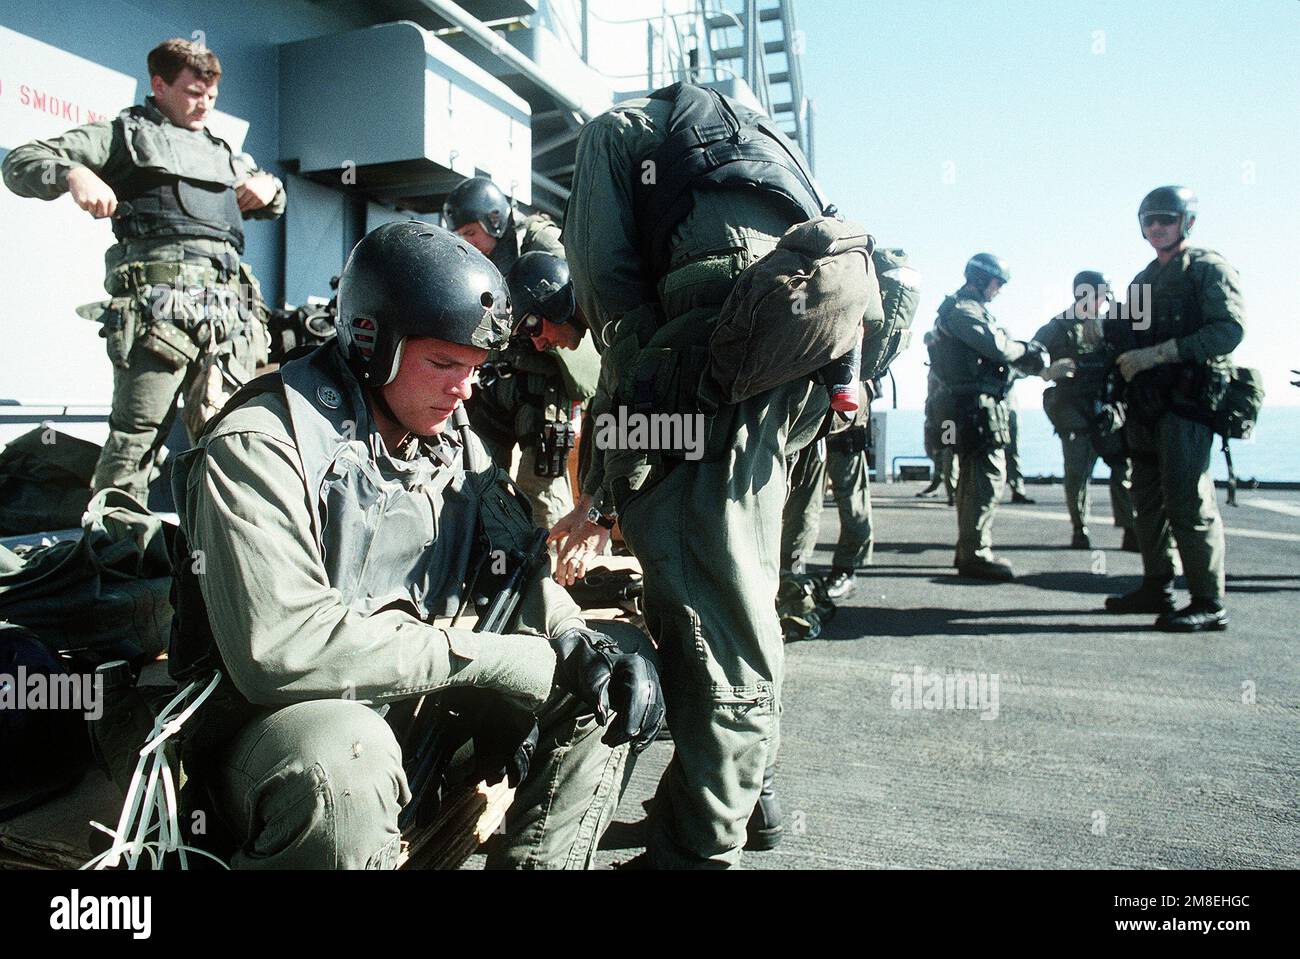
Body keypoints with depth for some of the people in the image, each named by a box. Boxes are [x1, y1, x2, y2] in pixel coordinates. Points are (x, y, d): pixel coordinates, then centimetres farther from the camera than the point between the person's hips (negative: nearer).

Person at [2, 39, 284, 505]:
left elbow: (270, 205, 44)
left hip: (230, 304, 5)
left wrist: (269, 186, 19)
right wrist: (74, 173, -13)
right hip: (159, 297, -5)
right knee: (137, 436, -10)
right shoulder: (125, 133, 16)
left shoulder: (222, 152, 32)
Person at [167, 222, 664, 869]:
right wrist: (484, 655, -23)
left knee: (611, 680, 1)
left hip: (419, 696, 7)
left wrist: (579, 641, -14)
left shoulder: (454, 445, 6)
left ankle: (535, 863, 6)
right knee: (344, 756, -40)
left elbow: (514, 568, 8)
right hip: (278, 716, -7)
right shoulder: (259, 447, -18)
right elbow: (281, 647, -29)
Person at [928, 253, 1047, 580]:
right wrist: (1029, 352, -1)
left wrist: (1028, 356, 4)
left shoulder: (974, 309, 24)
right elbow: (996, 346, -18)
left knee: (973, 477, 13)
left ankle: (968, 549, 20)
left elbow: (999, 350, 20)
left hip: (975, 406, 11)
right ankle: (976, 553, -11)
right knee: (989, 474, -12)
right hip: (977, 403, -11)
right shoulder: (962, 310, -9)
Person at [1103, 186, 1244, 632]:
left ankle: (1209, 604, -5)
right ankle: (1156, 588, 20)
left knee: (1188, 504, -10)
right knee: (1148, 503, 11)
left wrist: (1158, 353, -19)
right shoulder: (1143, 280, 23)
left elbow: (1230, 330, -14)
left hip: (1186, 404, -8)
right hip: (1146, 406, 8)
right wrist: (1102, 331, 3)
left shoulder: (1209, 269, -1)